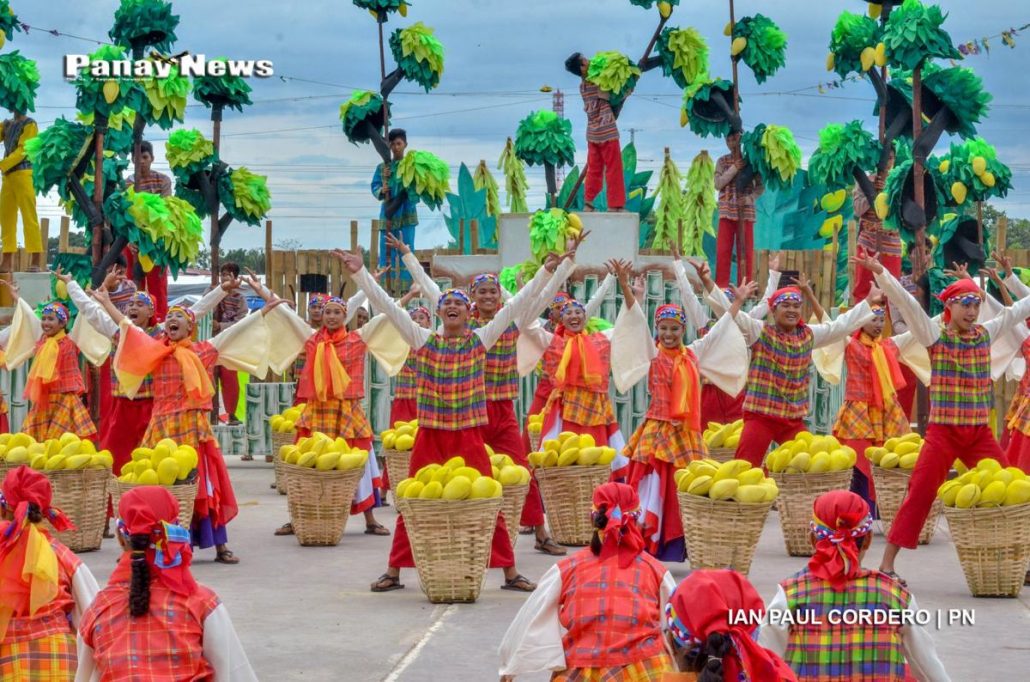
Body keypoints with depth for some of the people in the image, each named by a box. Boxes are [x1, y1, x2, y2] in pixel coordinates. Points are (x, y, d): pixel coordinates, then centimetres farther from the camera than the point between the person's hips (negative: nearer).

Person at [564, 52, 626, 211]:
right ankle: (614, 205, 2)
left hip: (592, 132, 8)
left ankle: (588, 202, 13)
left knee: (594, 169, 13)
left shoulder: (583, 86, 8)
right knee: (613, 169, 0)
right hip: (607, 132, -8)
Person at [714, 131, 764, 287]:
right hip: (726, 211, 1)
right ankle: (721, 287, 1)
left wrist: (749, 199, -14)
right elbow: (718, 184, -5)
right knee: (723, 251, -2)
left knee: (746, 251, 0)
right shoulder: (722, 161, 7)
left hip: (746, 211, -1)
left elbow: (761, 186, 3)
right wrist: (734, 169, -14)